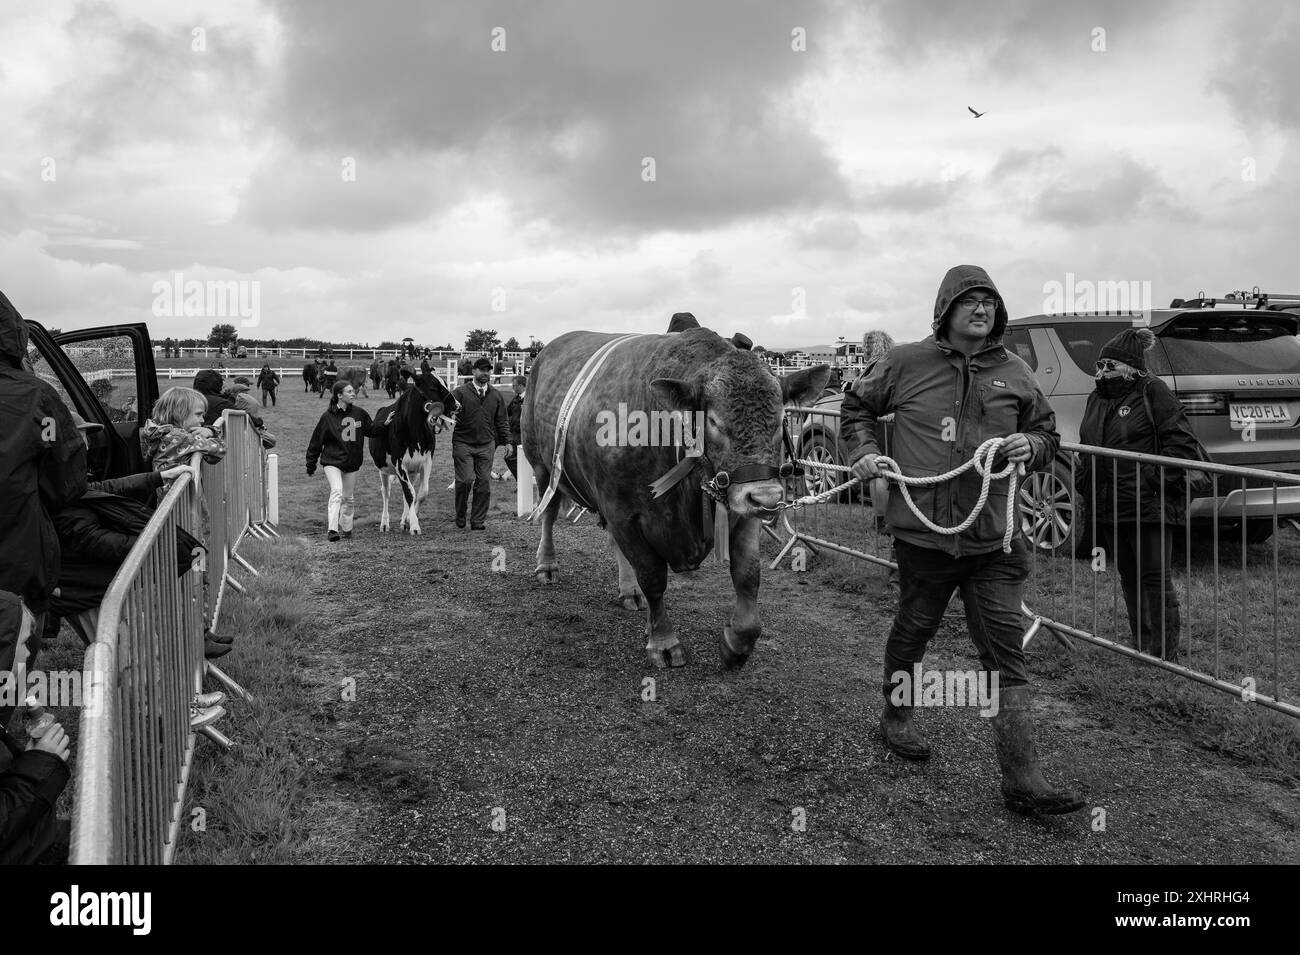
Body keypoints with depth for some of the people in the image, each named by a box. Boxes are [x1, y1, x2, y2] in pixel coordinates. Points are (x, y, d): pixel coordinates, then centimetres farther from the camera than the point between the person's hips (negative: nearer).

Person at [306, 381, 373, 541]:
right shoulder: (328, 417, -8)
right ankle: (333, 530, -24)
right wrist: (310, 465, 3)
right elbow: (316, 441, -1)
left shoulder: (360, 413, 1)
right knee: (337, 491, -22)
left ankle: (346, 529, 30)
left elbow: (371, 431, 13)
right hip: (332, 461, -4)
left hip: (352, 463, 4)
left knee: (349, 498, 13)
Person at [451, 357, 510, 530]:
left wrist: (506, 442, 9)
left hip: (487, 445, 3)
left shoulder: (496, 395, 12)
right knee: (465, 480, -8)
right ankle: (460, 517, 13)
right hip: (463, 444, -3)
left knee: (484, 483, 0)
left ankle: (478, 520, 10)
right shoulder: (460, 392, 0)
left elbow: (502, 421, 15)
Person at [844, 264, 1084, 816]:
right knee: (914, 630, 15)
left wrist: (1032, 445, -3)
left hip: (994, 540, 2)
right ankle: (896, 716, 44)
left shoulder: (1014, 373, 8)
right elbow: (858, 408, 16)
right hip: (923, 530, -2)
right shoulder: (906, 363, 1)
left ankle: (1022, 781, 2)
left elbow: (1048, 434, 19)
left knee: (1006, 655, -1)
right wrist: (863, 450, 1)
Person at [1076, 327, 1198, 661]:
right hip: (1108, 506, 7)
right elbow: (1086, 448, 24)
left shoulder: (1153, 392, -7)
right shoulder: (1097, 399, 14)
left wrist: (1157, 479, -17)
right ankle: (1141, 647, 25)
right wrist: (1082, 481, 11)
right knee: (1129, 578, 14)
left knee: (1155, 578, -2)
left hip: (1148, 505, -7)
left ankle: (1164, 653, 6)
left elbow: (1183, 443, -11)